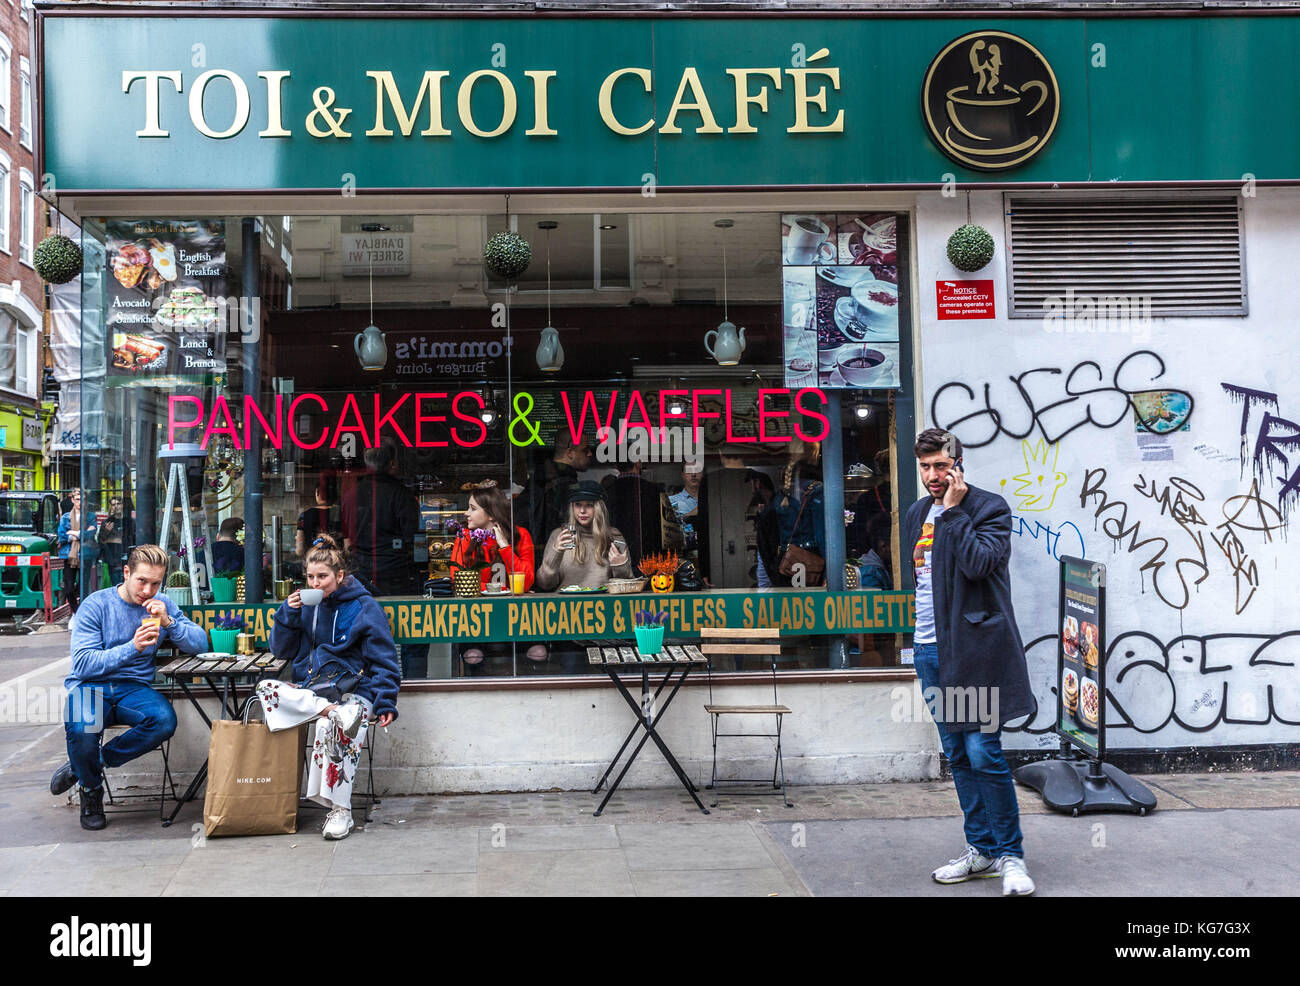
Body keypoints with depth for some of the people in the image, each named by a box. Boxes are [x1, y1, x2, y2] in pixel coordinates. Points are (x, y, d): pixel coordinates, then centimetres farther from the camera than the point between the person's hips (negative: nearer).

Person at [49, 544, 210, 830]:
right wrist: (132, 648, -22)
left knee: (165, 720, -31)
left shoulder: (163, 606, 9)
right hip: (90, 685, -3)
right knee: (81, 729, -36)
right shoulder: (96, 604, -2)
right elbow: (82, 663, -10)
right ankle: (91, 789, -1)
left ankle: (88, 764, -6)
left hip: (134, 689, 3)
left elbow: (200, 644, 2)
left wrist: (169, 623, -14)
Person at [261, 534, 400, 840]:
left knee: (330, 727, -35)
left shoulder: (364, 607, 0)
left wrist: (386, 703, -12)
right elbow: (282, 651, 15)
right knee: (265, 688, -23)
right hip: (307, 687, 5)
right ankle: (331, 711, -38)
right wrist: (288, 614, -1)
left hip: (351, 690, -5)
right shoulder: (305, 603, 13)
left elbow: (384, 661, 0)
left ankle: (340, 810, -25)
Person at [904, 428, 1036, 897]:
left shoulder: (989, 507, -6)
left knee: (983, 754, -8)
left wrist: (954, 509, -17)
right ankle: (981, 850, 23)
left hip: (973, 648, -7)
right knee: (958, 756, 12)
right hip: (929, 650, 7)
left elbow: (978, 563, -22)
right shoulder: (917, 512, 14)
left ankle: (1010, 855, 7)